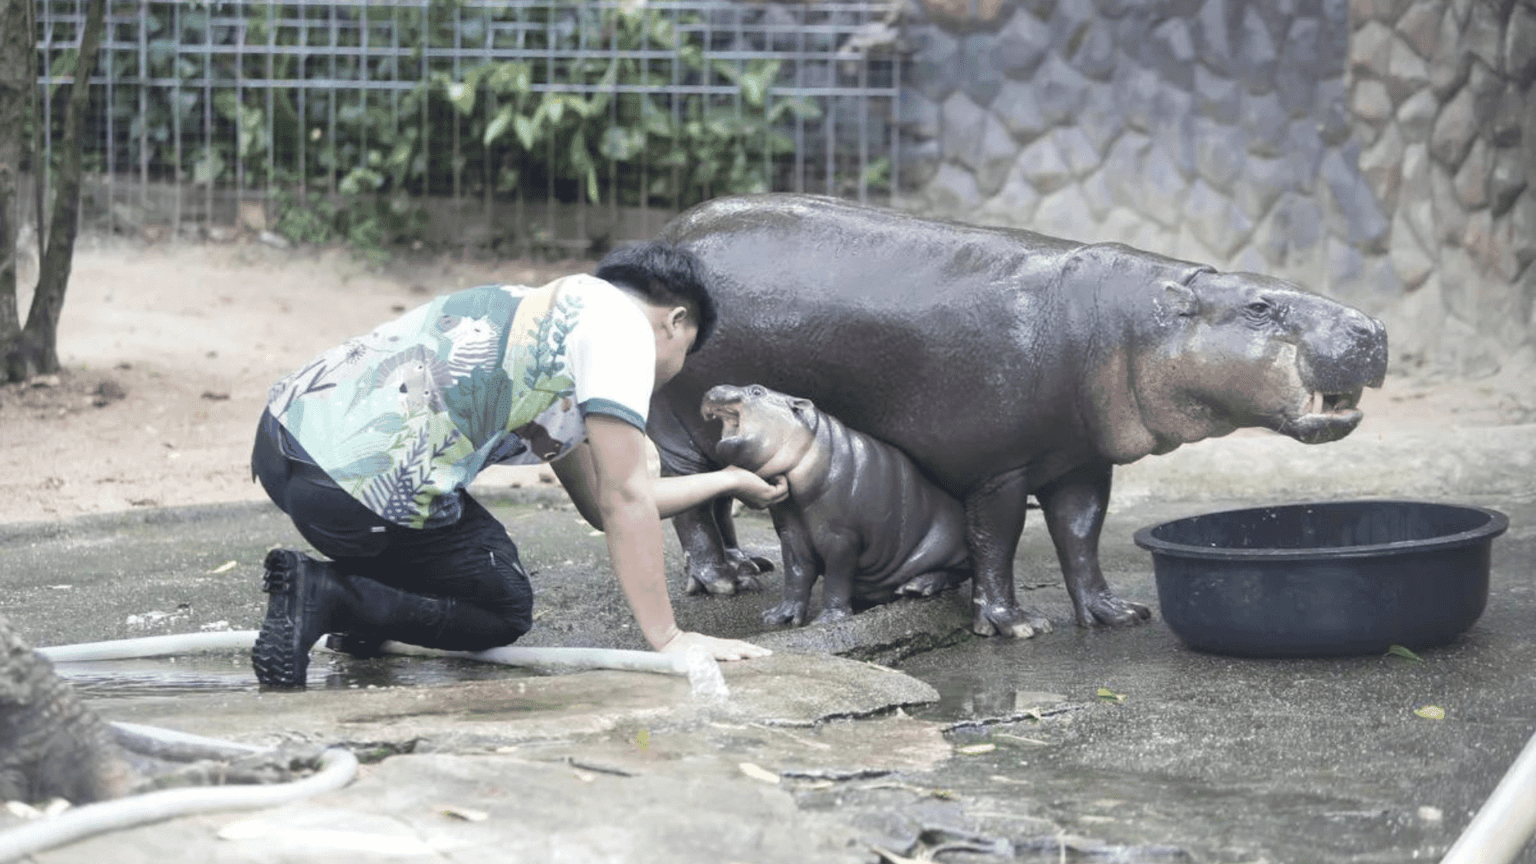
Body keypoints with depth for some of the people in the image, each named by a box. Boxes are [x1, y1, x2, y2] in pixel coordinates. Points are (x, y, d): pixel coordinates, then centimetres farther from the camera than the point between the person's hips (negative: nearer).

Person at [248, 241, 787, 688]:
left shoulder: (547, 308, 29)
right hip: (352, 477, -10)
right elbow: (624, 501, -4)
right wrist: (667, 639, -1)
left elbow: (600, 502, 36)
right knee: (504, 612, 11)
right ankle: (328, 594, -7)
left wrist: (728, 482, 45)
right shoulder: (620, 318, 1)